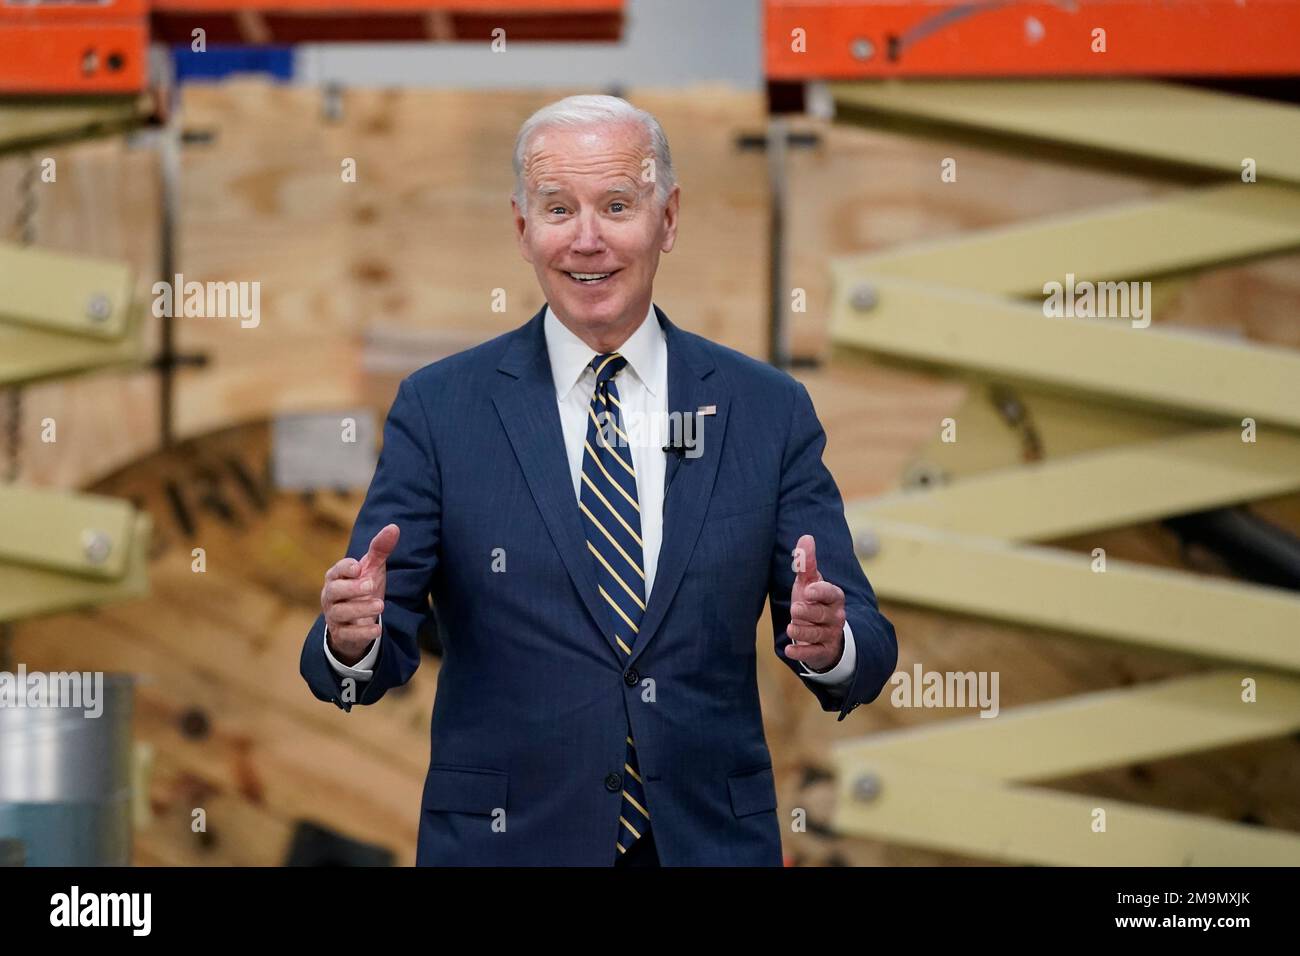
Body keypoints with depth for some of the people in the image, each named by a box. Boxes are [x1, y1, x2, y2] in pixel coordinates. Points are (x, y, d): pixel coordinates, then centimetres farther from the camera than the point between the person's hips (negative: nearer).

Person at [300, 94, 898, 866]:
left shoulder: (768, 411, 0)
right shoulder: (438, 410, -3)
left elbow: (866, 651, -2)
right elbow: (384, 650, -6)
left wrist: (828, 644, -24)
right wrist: (353, 637, -29)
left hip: (711, 840, 1)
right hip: (506, 839, -1)